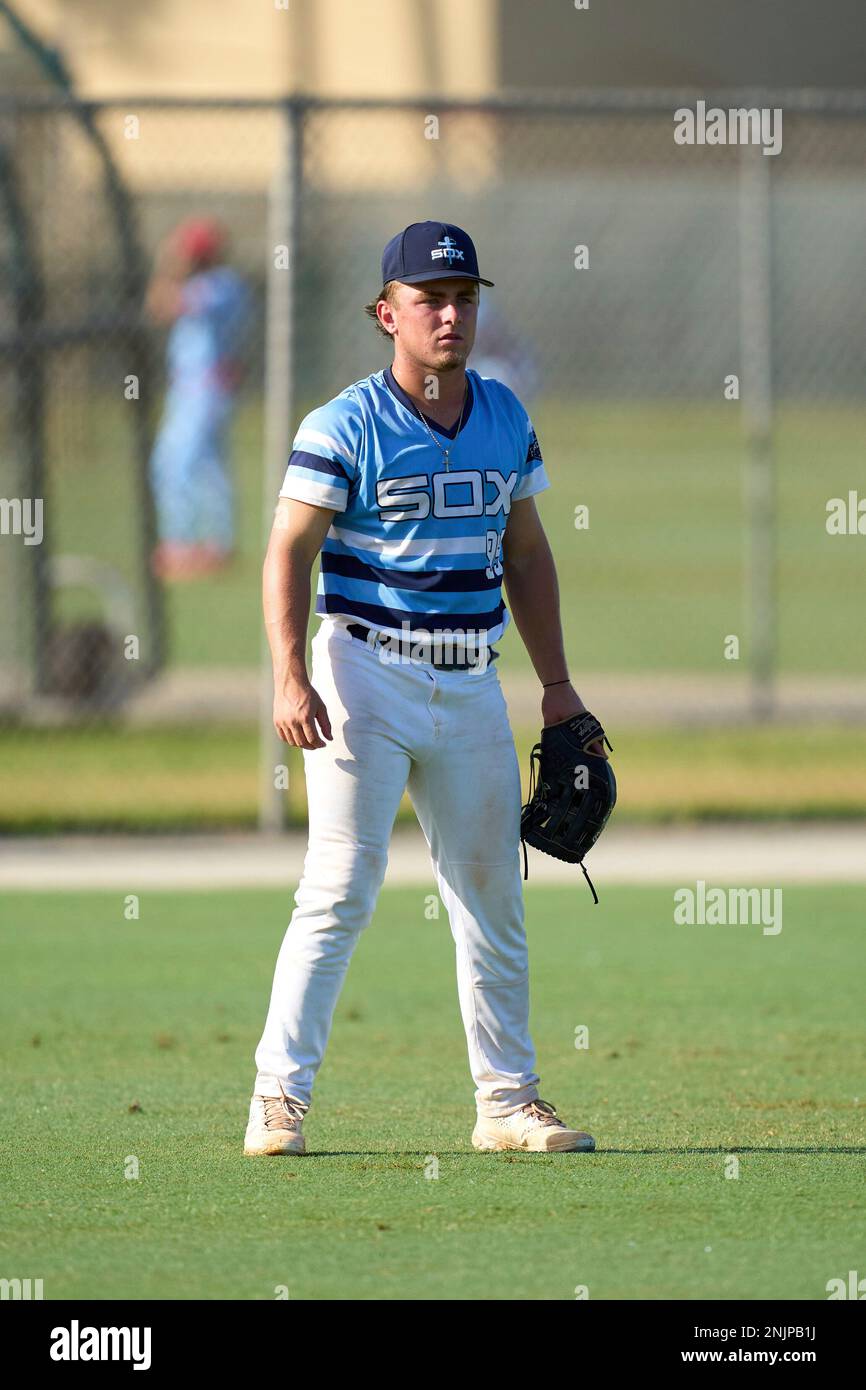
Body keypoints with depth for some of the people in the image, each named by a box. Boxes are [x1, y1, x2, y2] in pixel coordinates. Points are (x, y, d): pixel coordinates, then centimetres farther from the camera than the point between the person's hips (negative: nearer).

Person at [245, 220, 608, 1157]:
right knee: (342, 888, -11)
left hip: (472, 685, 6)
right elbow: (289, 554, -11)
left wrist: (556, 683, 13)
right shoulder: (345, 427, -8)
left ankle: (507, 1103, 19)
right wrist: (290, 680, -22)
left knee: (493, 897, 9)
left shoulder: (505, 418, 9)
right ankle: (279, 1098, -8)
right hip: (367, 674, -5)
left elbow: (525, 552, 17)